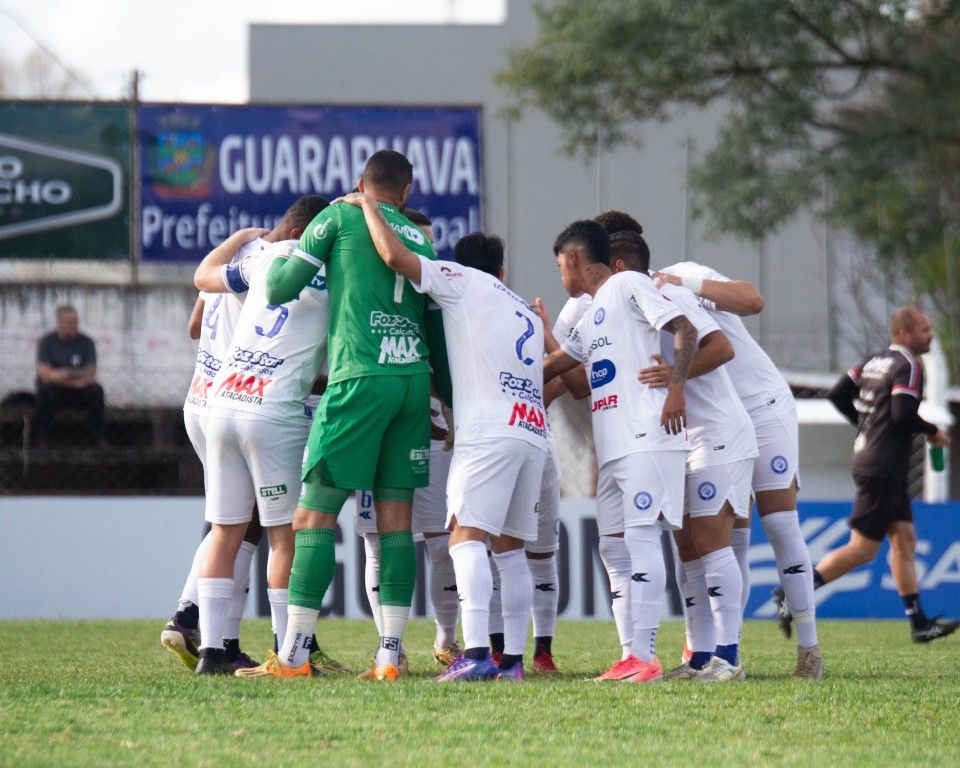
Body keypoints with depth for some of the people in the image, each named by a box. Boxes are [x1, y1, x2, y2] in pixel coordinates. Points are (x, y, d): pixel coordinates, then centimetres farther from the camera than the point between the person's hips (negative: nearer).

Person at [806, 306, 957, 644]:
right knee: (862, 548, -8)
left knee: (904, 540, 11)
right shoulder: (908, 366, -13)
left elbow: (837, 395, 12)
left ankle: (919, 622, 11)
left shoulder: (874, 361, 12)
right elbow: (903, 414, -24)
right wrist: (933, 432, -8)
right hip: (882, 470, -10)